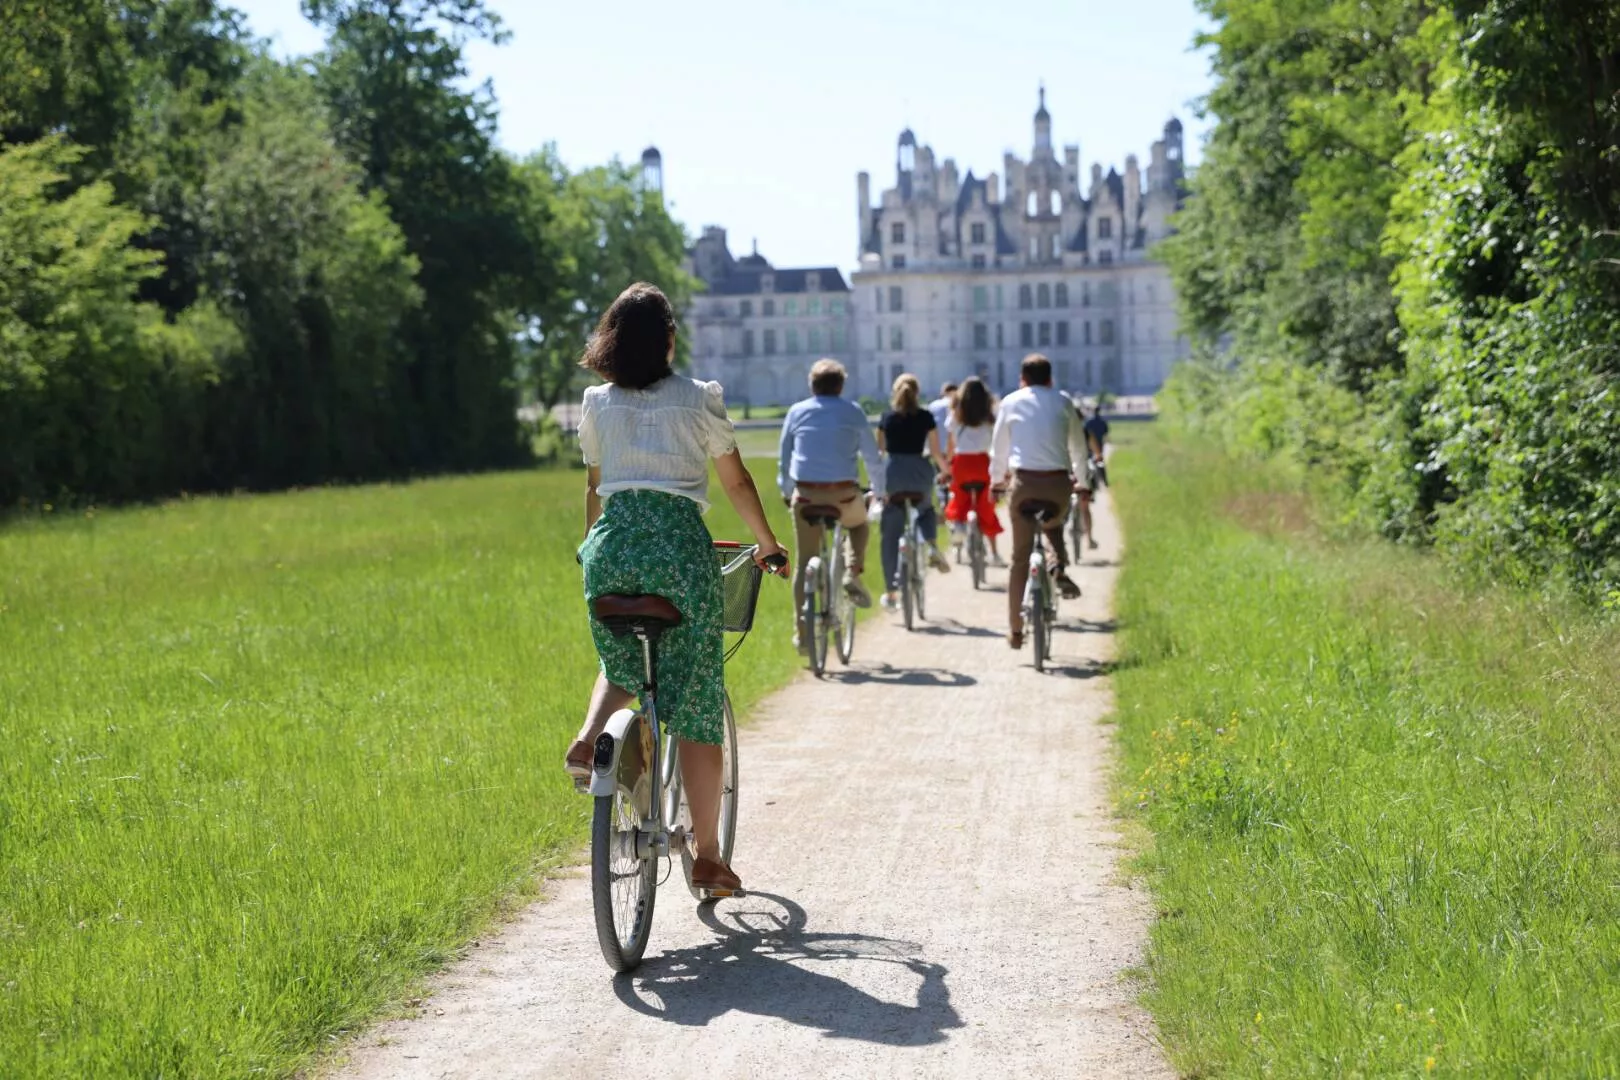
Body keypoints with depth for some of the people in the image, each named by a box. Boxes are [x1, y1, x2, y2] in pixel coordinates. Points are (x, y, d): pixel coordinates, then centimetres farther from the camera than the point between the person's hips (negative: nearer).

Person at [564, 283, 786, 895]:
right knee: (696, 703, 3)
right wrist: (768, 544, 26)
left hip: (612, 543, 3)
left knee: (621, 664, 30)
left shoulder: (597, 404, 11)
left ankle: (590, 741, -2)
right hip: (679, 543, -3)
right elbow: (737, 483, 11)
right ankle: (707, 855, 7)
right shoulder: (699, 399, 4)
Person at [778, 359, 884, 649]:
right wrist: (879, 491, 23)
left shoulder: (796, 412, 8)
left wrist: (787, 491, 27)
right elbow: (872, 457, 9)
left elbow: (783, 457, 13)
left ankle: (804, 634, 6)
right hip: (844, 495, -1)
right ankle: (853, 574, 9)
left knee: (804, 564, 9)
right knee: (859, 525, 33)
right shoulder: (852, 412, 5)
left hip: (806, 495, 1)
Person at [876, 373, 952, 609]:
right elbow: (935, 452, 4)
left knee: (890, 536, 5)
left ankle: (891, 592, 3)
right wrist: (945, 470, 20)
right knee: (926, 508, 33)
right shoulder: (925, 417, 3)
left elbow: (879, 451, 10)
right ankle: (931, 545, 3)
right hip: (920, 472, 0)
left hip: (893, 474, 0)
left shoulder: (886, 418, 6)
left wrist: (877, 481, 24)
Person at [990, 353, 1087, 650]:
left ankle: (1015, 630, 6)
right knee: (1054, 525, 32)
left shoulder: (1010, 402, 10)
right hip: (1058, 481, 1)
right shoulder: (1063, 401, 11)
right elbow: (1078, 445, 19)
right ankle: (1058, 567, 1)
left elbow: (998, 446, 16)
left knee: (1020, 558, 7)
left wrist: (996, 478, 32)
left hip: (1023, 481, -1)